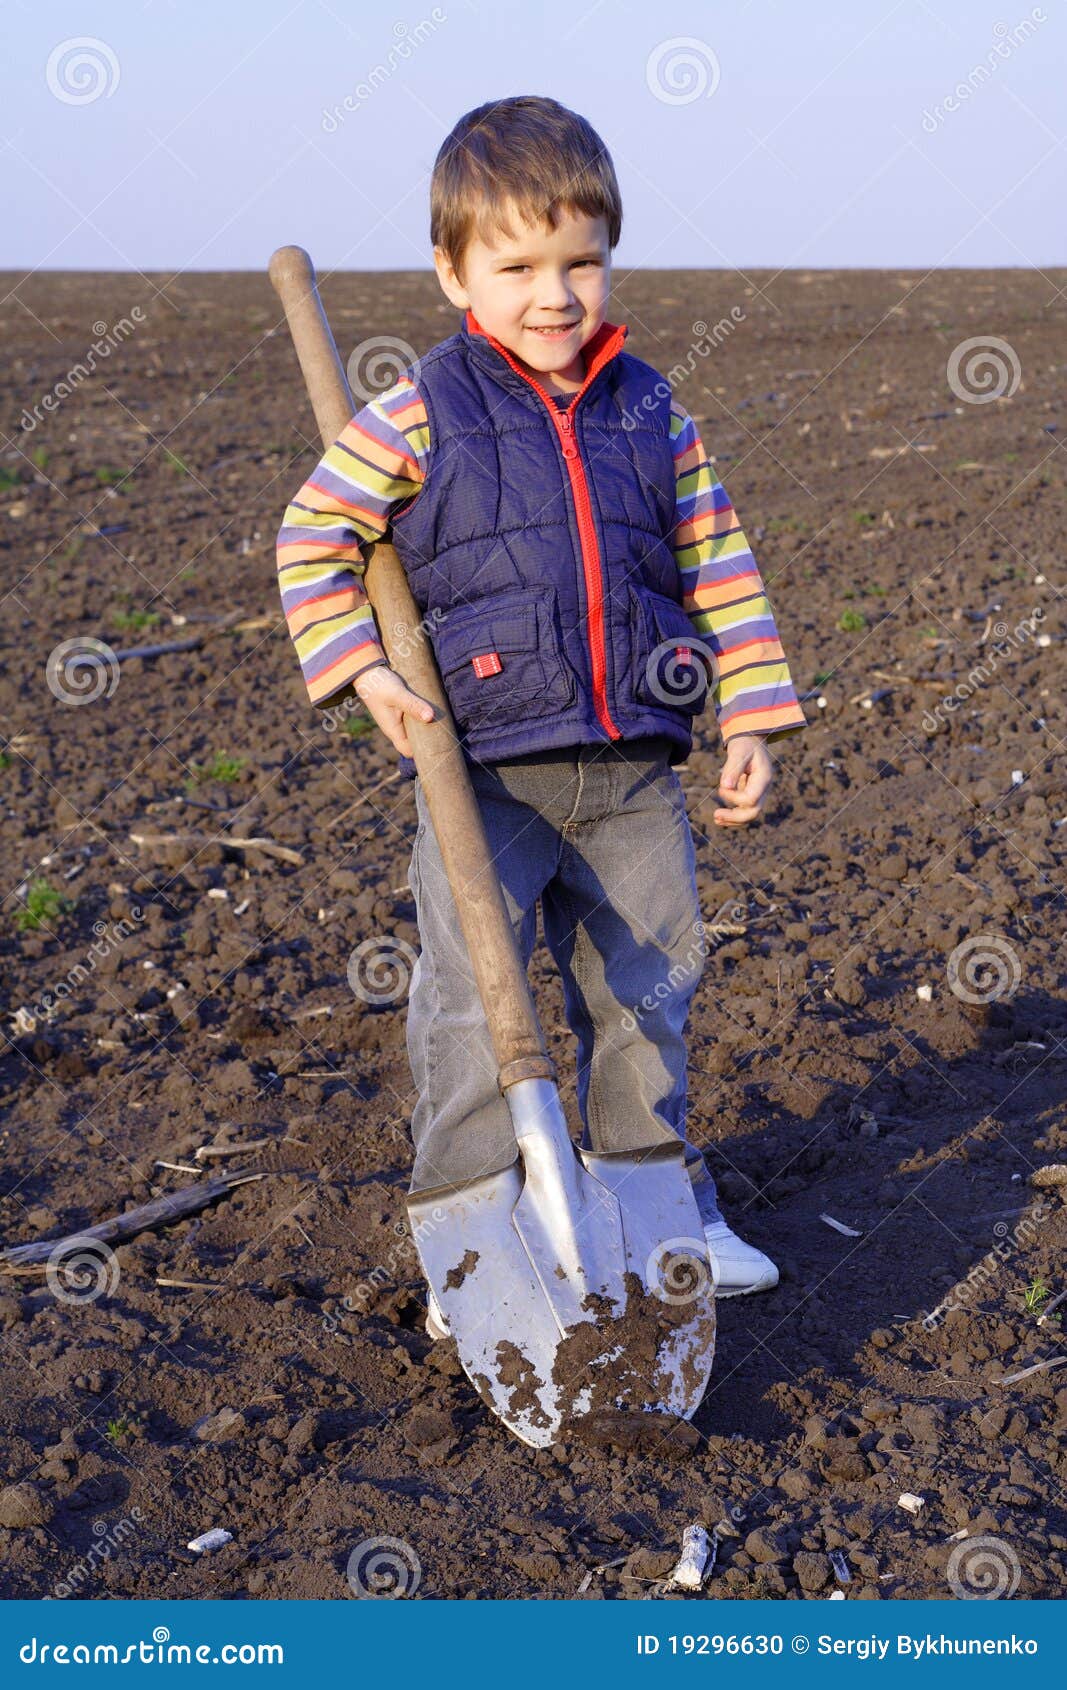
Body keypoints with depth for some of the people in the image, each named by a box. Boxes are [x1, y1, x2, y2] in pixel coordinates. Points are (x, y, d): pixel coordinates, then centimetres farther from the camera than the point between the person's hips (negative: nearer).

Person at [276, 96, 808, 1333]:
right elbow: (313, 538, 2)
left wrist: (752, 719, 3)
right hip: (484, 775, -3)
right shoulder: (421, 415, -4)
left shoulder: (654, 417, 6)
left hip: (633, 776, 4)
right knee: (470, 1010, -2)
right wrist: (364, 674, -9)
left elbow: (719, 571, 8)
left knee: (645, 994, 14)